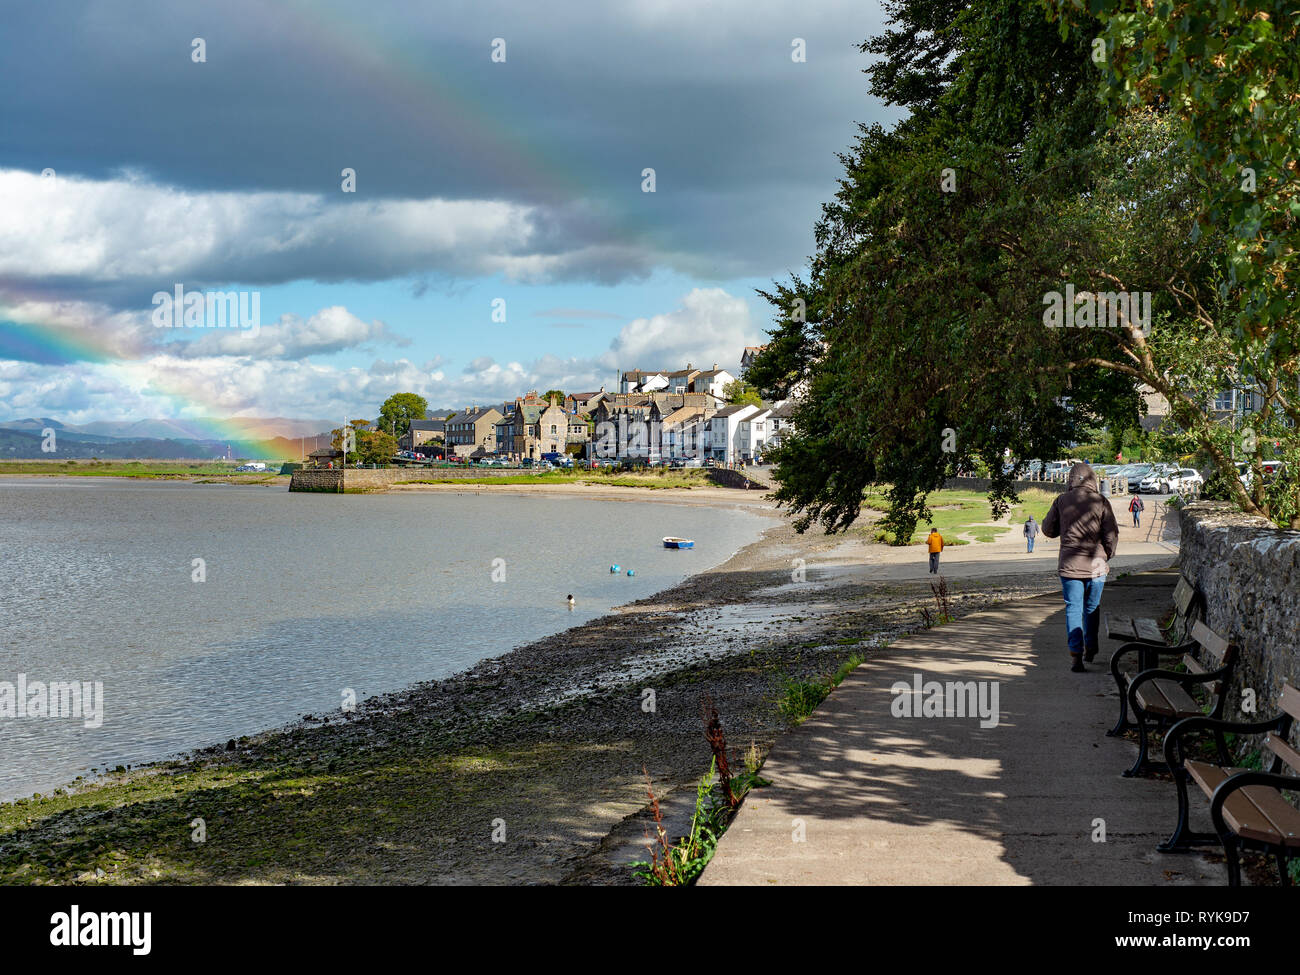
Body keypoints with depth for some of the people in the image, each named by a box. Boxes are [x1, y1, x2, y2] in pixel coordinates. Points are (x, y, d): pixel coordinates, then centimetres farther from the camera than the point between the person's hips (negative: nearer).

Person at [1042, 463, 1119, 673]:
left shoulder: (1061, 501, -1)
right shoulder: (1101, 502, -4)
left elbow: (1048, 529, 7)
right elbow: (1112, 535, -3)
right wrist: (1107, 555, 14)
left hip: (1069, 565, 0)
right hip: (1095, 565, 0)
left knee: (1073, 609, 3)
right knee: (1092, 608, 18)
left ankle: (1076, 655, -6)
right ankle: (1090, 648, 31)